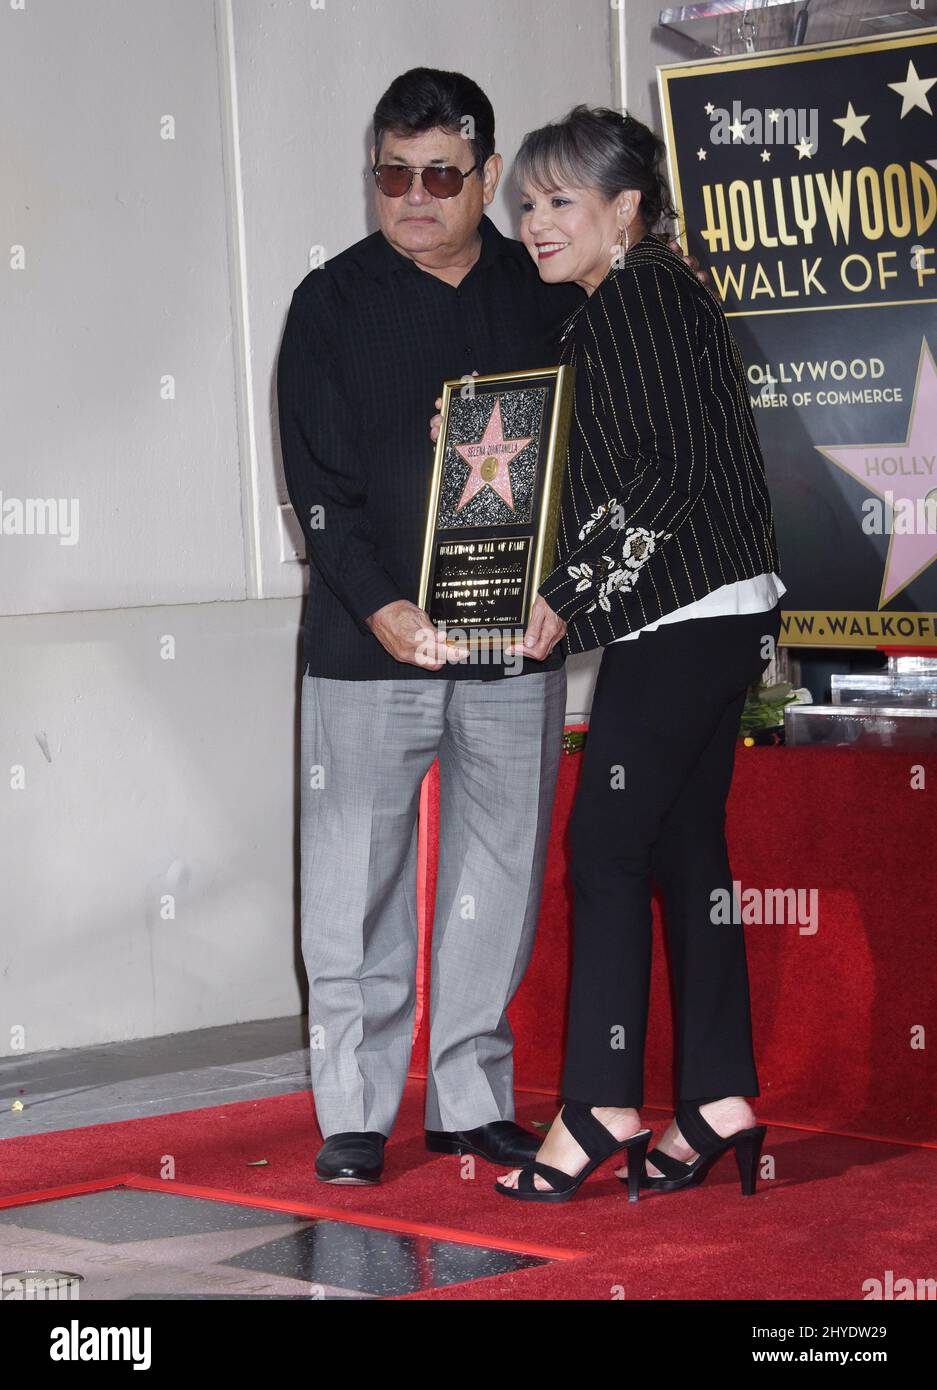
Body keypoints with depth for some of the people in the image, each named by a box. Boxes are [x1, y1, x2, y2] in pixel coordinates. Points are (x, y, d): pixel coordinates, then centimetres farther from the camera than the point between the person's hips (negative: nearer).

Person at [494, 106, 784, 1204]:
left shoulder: (637, 299, -11)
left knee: (607, 847, -6)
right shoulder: (638, 301, 19)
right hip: (714, 619, 10)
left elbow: (669, 475, -18)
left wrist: (569, 598, -15)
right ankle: (718, 1101, 13)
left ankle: (601, 1108, -2)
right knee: (685, 848, 10)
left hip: (681, 619, -10)